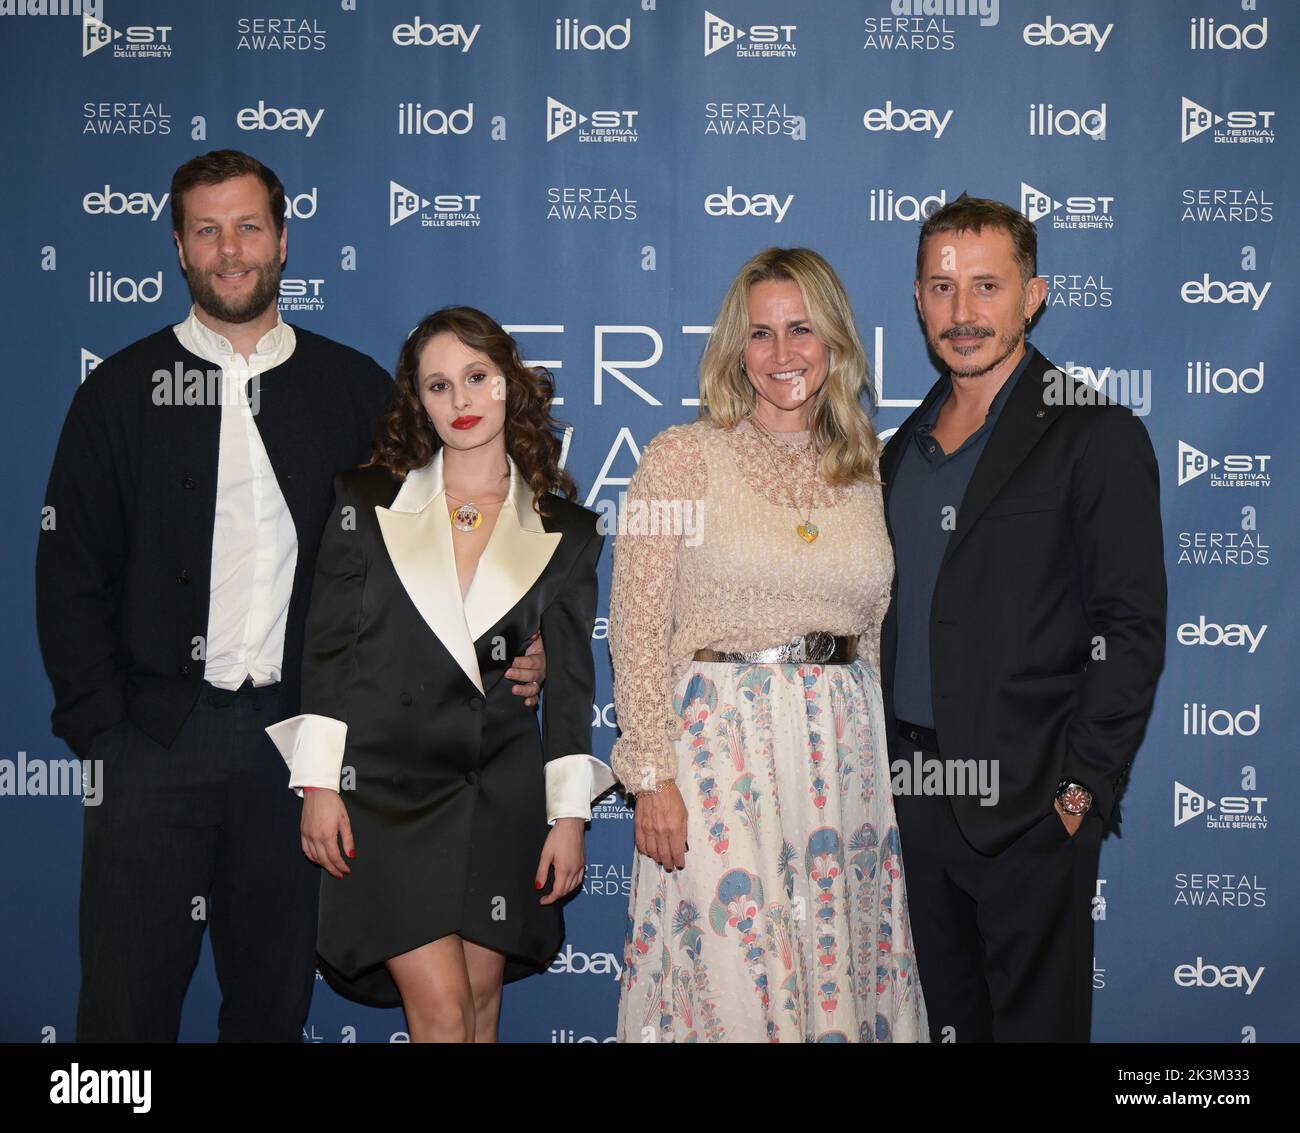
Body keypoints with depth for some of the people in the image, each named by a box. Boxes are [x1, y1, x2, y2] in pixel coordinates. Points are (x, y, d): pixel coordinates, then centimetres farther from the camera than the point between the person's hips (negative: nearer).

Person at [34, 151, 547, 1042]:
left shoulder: (356, 391, 7)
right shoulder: (124, 390, 6)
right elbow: (71, 575, 4)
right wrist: (100, 734, -4)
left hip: (299, 735, 1)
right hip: (155, 736, 0)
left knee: (275, 1001, 11)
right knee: (128, 1000, 5)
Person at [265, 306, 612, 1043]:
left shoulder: (566, 532, 6)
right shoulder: (368, 502, 4)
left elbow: (570, 682, 5)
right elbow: (327, 649, 2)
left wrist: (570, 816, 0)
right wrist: (320, 785, -4)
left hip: (503, 795, 2)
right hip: (388, 788, -2)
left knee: (482, 1007, 8)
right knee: (442, 1011, -8)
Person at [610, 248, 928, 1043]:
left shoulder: (865, 471, 9)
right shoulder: (682, 457, -3)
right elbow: (638, 631, -6)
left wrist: (872, 753, 10)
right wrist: (654, 776, -11)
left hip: (844, 750, 4)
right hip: (720, 742, -4)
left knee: (838, 973, 10)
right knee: (729, 982, 0)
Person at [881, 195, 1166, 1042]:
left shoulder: (1097, 438, -8)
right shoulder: (907, 447, 13)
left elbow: (1130, 631, -12)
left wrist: (1081, 789, -15)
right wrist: (887, 763, 10)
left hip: (1030, 804, -6)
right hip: (918, 787, 6)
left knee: (1037, 1018, 5)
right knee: (947, 1015, 16)